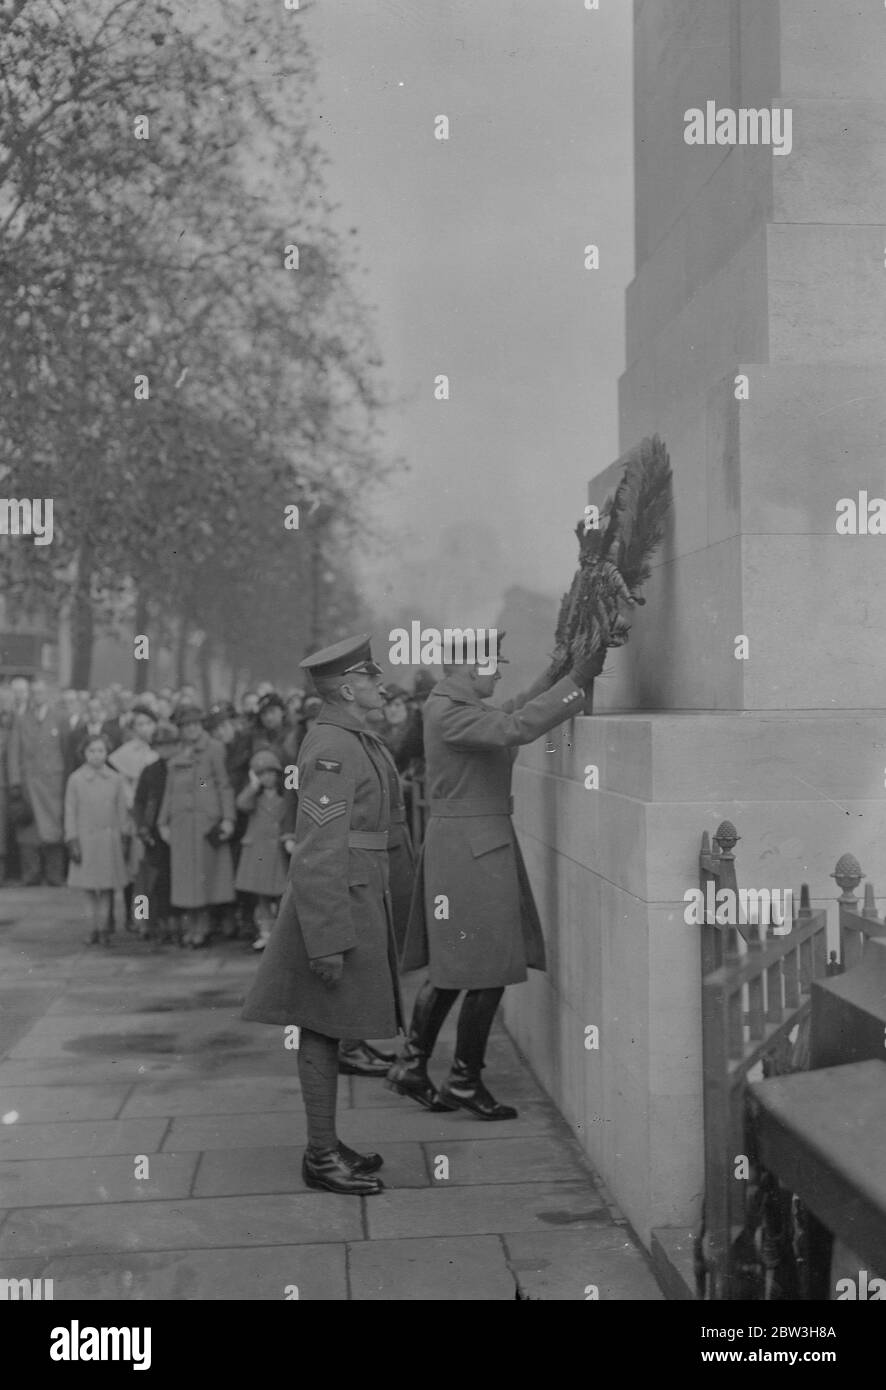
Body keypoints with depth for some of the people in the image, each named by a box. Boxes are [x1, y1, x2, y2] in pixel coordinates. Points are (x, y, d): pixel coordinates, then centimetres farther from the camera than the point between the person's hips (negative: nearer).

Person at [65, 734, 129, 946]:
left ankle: (101, 928, 5)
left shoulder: (115, 779, 1)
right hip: (85, 838, 0)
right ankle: (102, 928, 15)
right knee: (91, 887, 5)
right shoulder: (75, 779, -3)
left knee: (107, 886, -1)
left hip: (109, 838, 0)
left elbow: (122, 811, 7)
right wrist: (72, 841, -5)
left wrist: (123, 839, 6)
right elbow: (70, 812, 0)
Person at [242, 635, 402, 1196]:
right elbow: (318, 853, -21)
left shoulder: (359, 742, 13)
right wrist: (328, 940, -22)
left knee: (328, 1030, 16)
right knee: (322, 1030, 1)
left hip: (361, 896, 10)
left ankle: (327, 1144, 26)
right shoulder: (331, 749, -18)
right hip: (336, 902, -10)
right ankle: (321, 1157, 10)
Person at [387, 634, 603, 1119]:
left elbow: (508, 715, 23)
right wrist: (576, 679, -28)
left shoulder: (451, 705, 12)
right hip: (470, 848, -10)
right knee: (489, 973, -1)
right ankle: (464, 1082, 11)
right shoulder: (447, 714, -19)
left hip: (480, 847, 10)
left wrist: (553, 675, 13)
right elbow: (516, 729, -29)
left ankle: (412, 1067, 26)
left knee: (450, 967, 17)